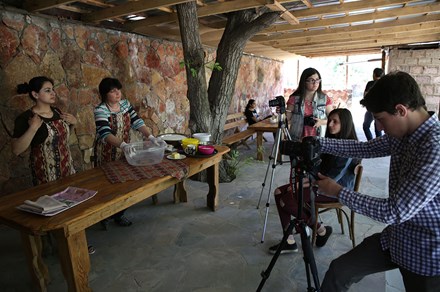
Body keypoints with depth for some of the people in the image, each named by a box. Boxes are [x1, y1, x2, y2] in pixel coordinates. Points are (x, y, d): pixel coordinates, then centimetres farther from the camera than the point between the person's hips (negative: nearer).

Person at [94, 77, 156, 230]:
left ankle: (119, 214, 29)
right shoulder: (100, 110, -18)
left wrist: (150, 136, -20)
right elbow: (105, 133, -31)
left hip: (124, 153, 5)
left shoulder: (125, 104, 0)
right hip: (107, 155, -5)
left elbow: (137, 122, -4)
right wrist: (123, 144, -45)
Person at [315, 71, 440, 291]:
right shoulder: (404, 134, -4)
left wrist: (339, 192, -20)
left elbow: (395, 212, -31)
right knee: (339, 271, 10)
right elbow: (363, 149, 8)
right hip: (396, 238, 7)